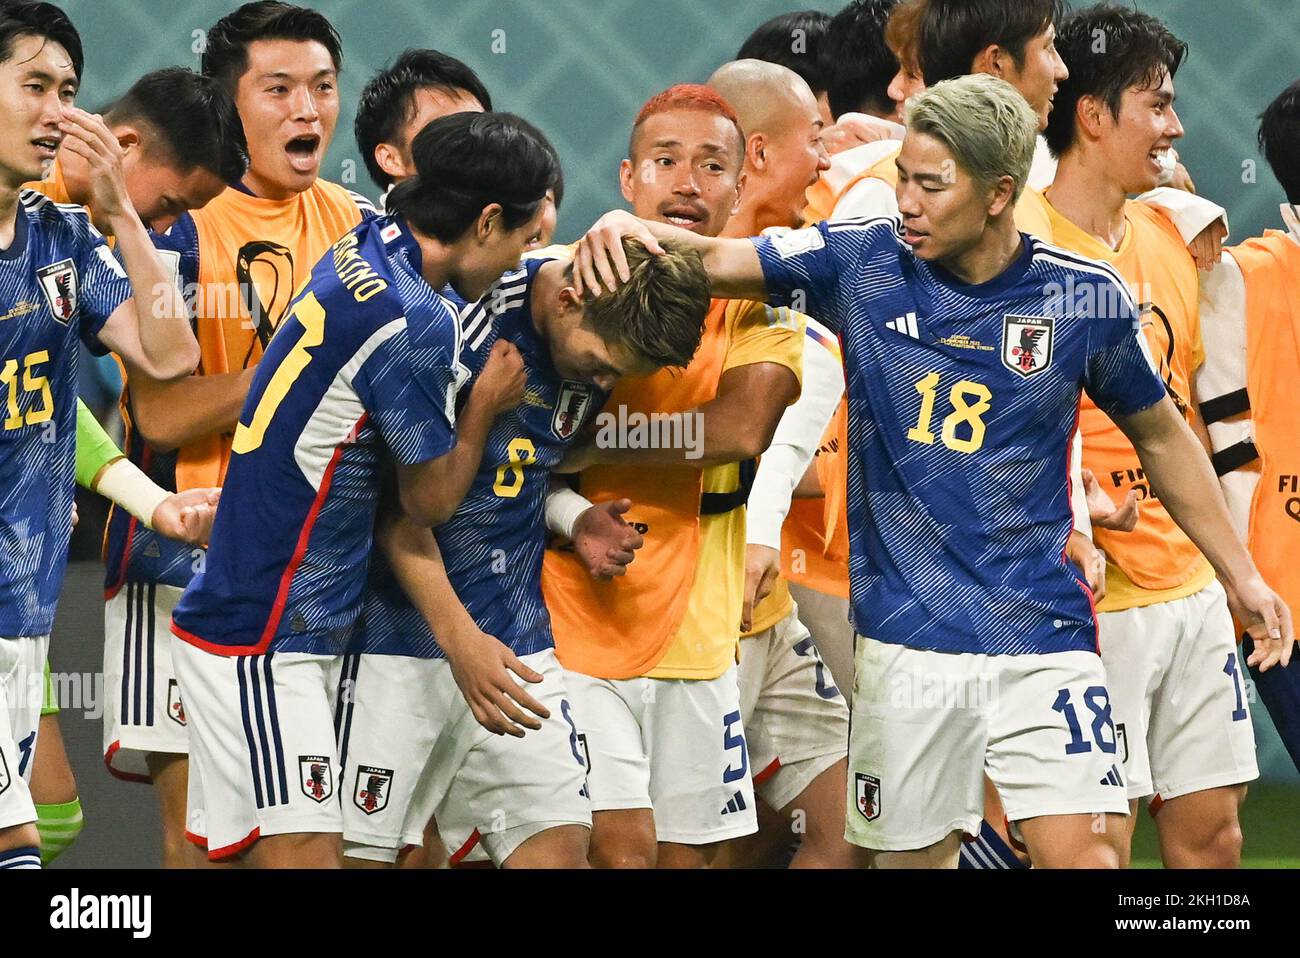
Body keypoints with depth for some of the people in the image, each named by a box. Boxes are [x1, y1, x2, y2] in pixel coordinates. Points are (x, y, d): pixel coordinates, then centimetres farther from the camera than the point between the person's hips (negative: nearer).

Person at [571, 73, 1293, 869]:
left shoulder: (1086, 297, -3)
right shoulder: (863, 262, -1)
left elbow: (1161, 436, 11)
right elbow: (715, 259, -2)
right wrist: (627, 227, -23)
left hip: (1041, 638, -1)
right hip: (906, 644, 1)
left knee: (1084, 854, -14)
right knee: (911, 856, 6)